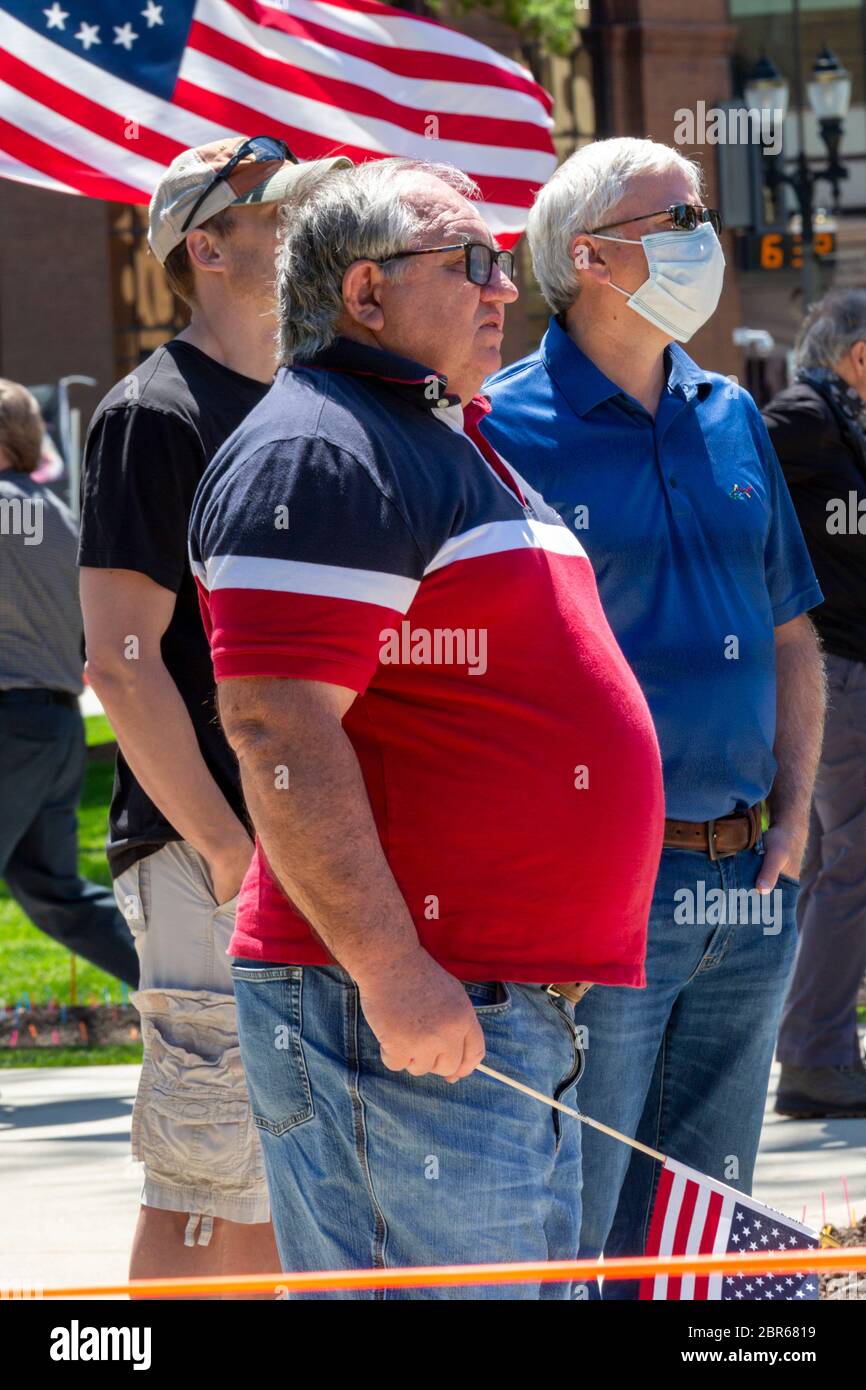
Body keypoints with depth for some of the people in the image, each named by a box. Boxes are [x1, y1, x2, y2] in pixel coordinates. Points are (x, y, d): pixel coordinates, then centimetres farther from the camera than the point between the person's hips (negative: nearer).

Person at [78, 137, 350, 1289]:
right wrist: (230, 851, -17)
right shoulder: (155, 415, -8)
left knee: (275, 1179, 10)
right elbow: (124, 663, -14)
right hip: (211, 853, -8)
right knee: (203, 1179, -7)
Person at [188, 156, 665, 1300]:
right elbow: (278, 732, -21)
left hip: (515, 1007, 11)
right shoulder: (315, 457, -12)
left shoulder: (444, 443, 22)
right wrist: (390, 973, -25)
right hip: (409, 1002, -11)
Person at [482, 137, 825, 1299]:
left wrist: (792, 814, 8)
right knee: (563, 1243, -5)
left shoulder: (732, 420, 13)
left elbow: (791, 635, 20)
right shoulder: (509, 430, -8)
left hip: (748, 887, 7)